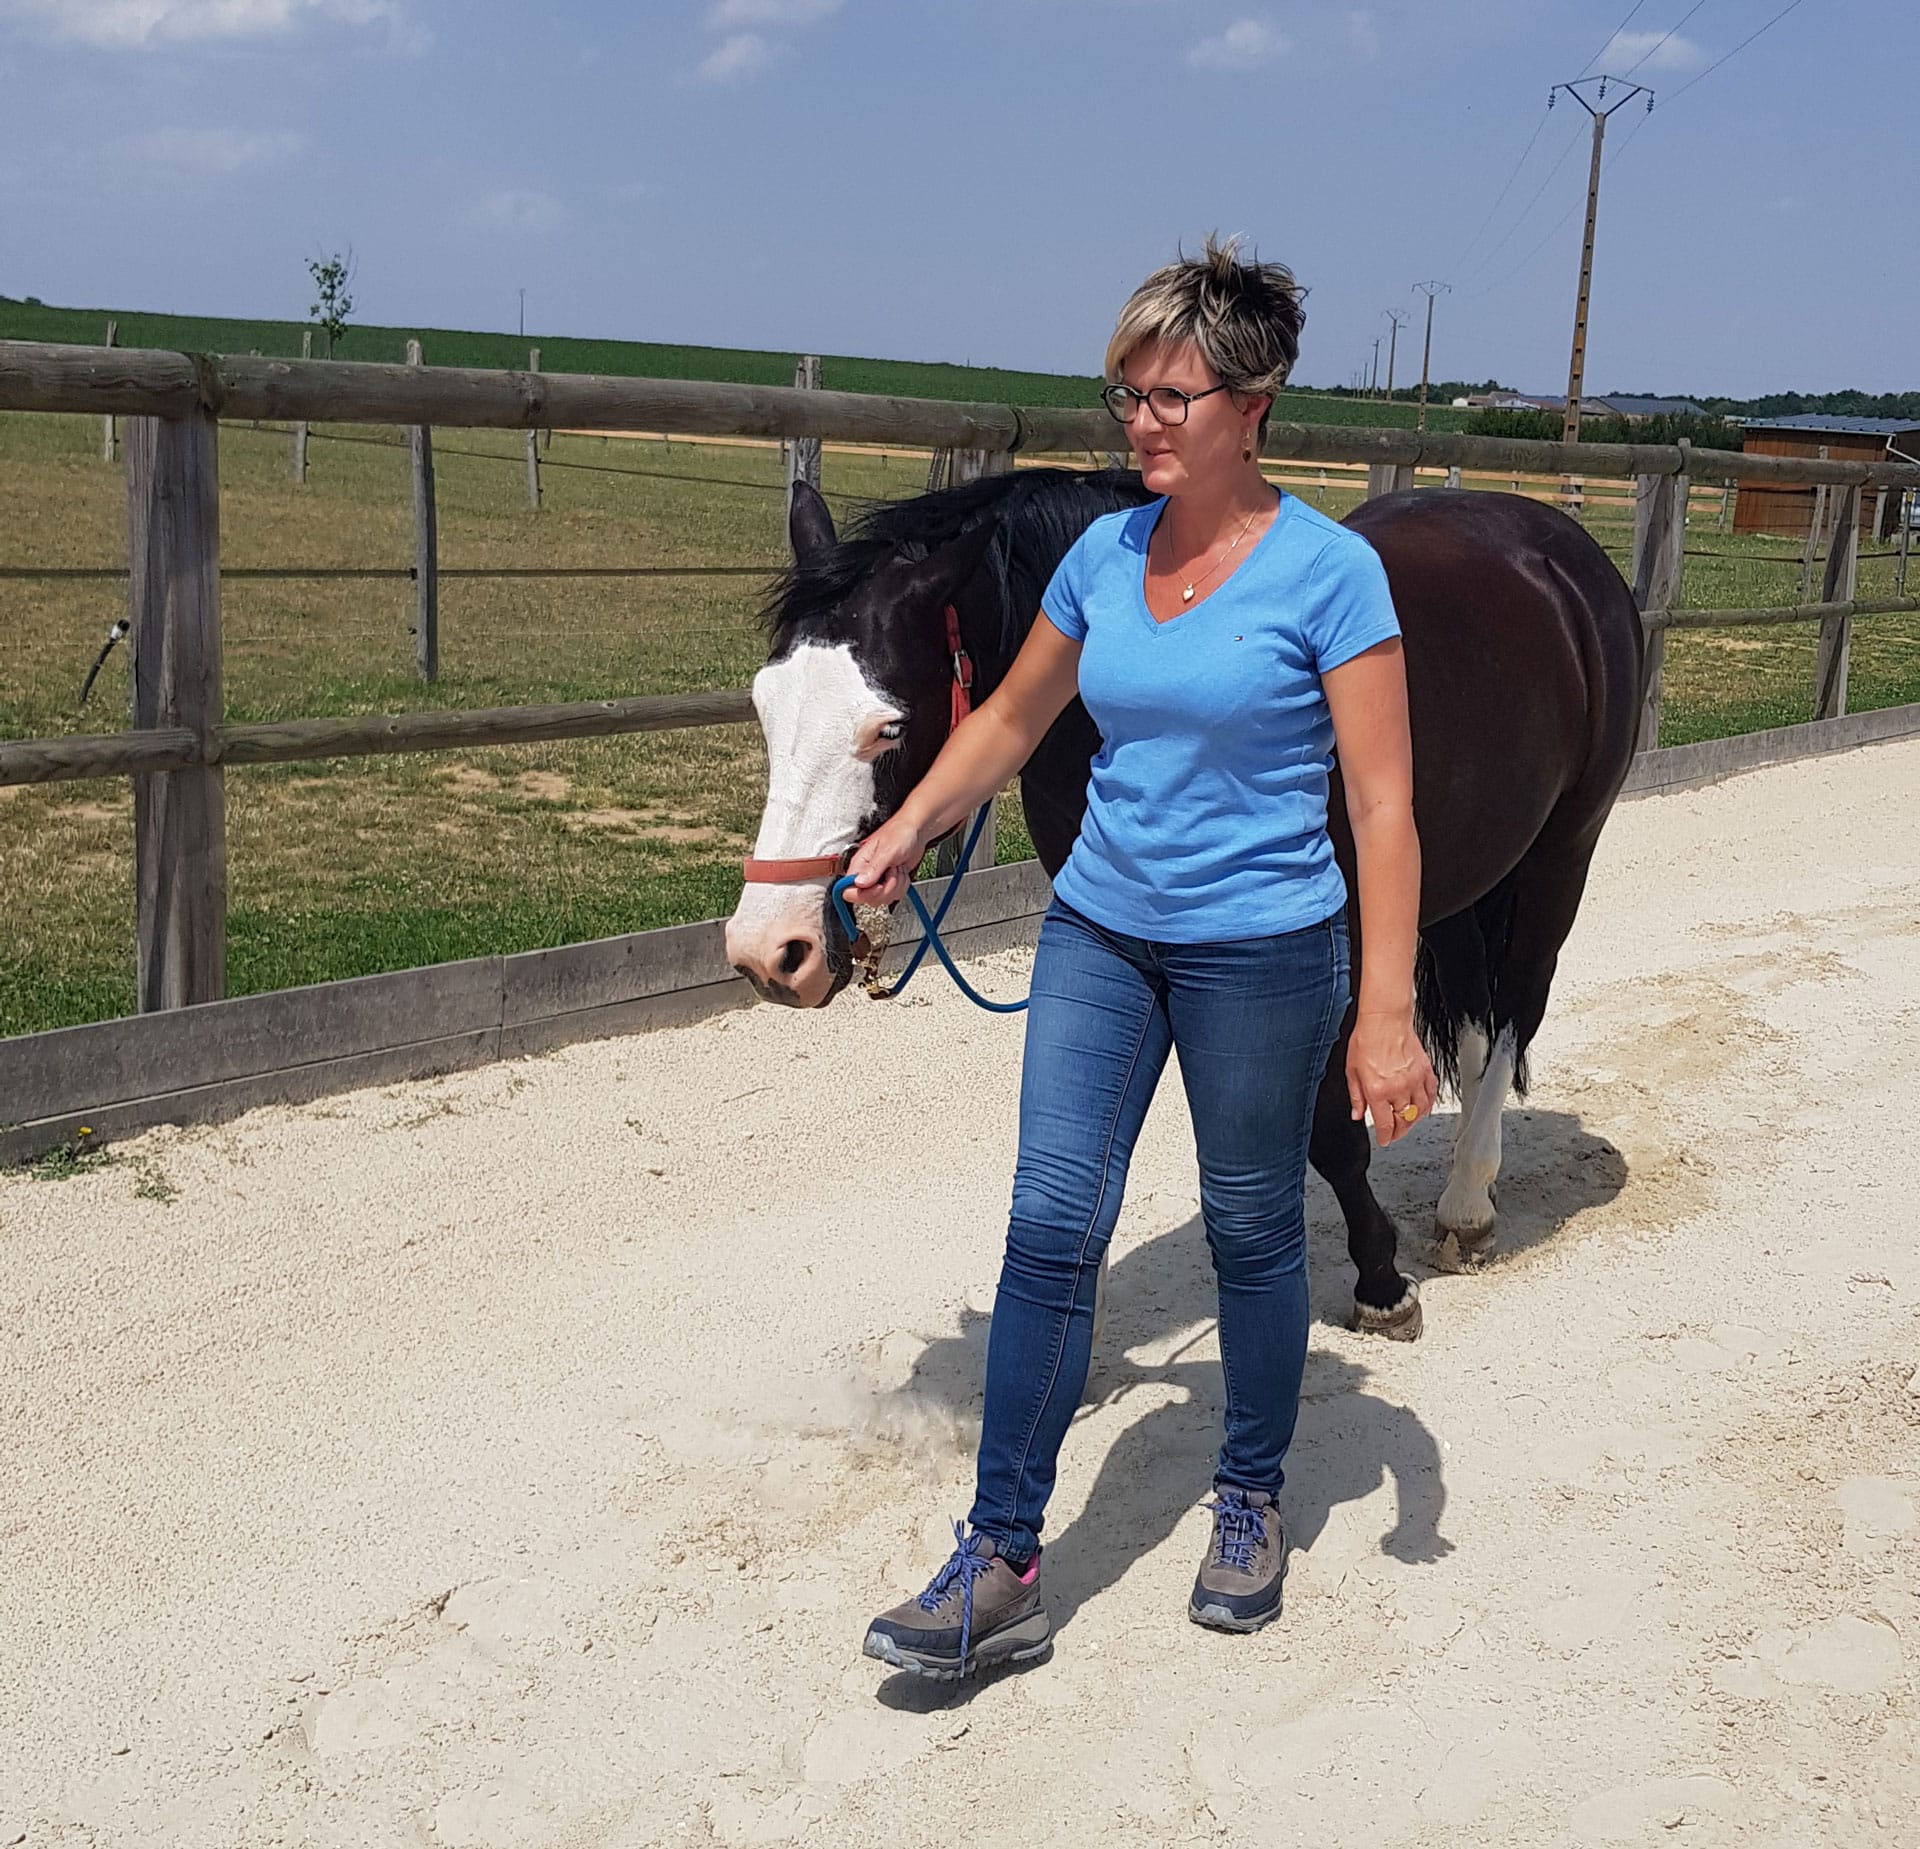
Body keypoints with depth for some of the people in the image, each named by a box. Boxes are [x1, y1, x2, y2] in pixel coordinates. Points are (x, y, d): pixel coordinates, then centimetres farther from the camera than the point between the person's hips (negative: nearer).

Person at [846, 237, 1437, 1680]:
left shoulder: (1329, 571, -12)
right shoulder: (1104, 555, 3)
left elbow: (1384, 804, -13)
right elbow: (1014, 719, 17)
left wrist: (1386, 1011, -18)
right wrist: (910, 829, 2)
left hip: (1262, 952, -4)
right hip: (1099, 930, 4)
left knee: (1253, 1232, 11)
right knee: (1051, 1225, -1)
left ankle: (1252, 1503, 34)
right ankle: (1003, 1563, 6)